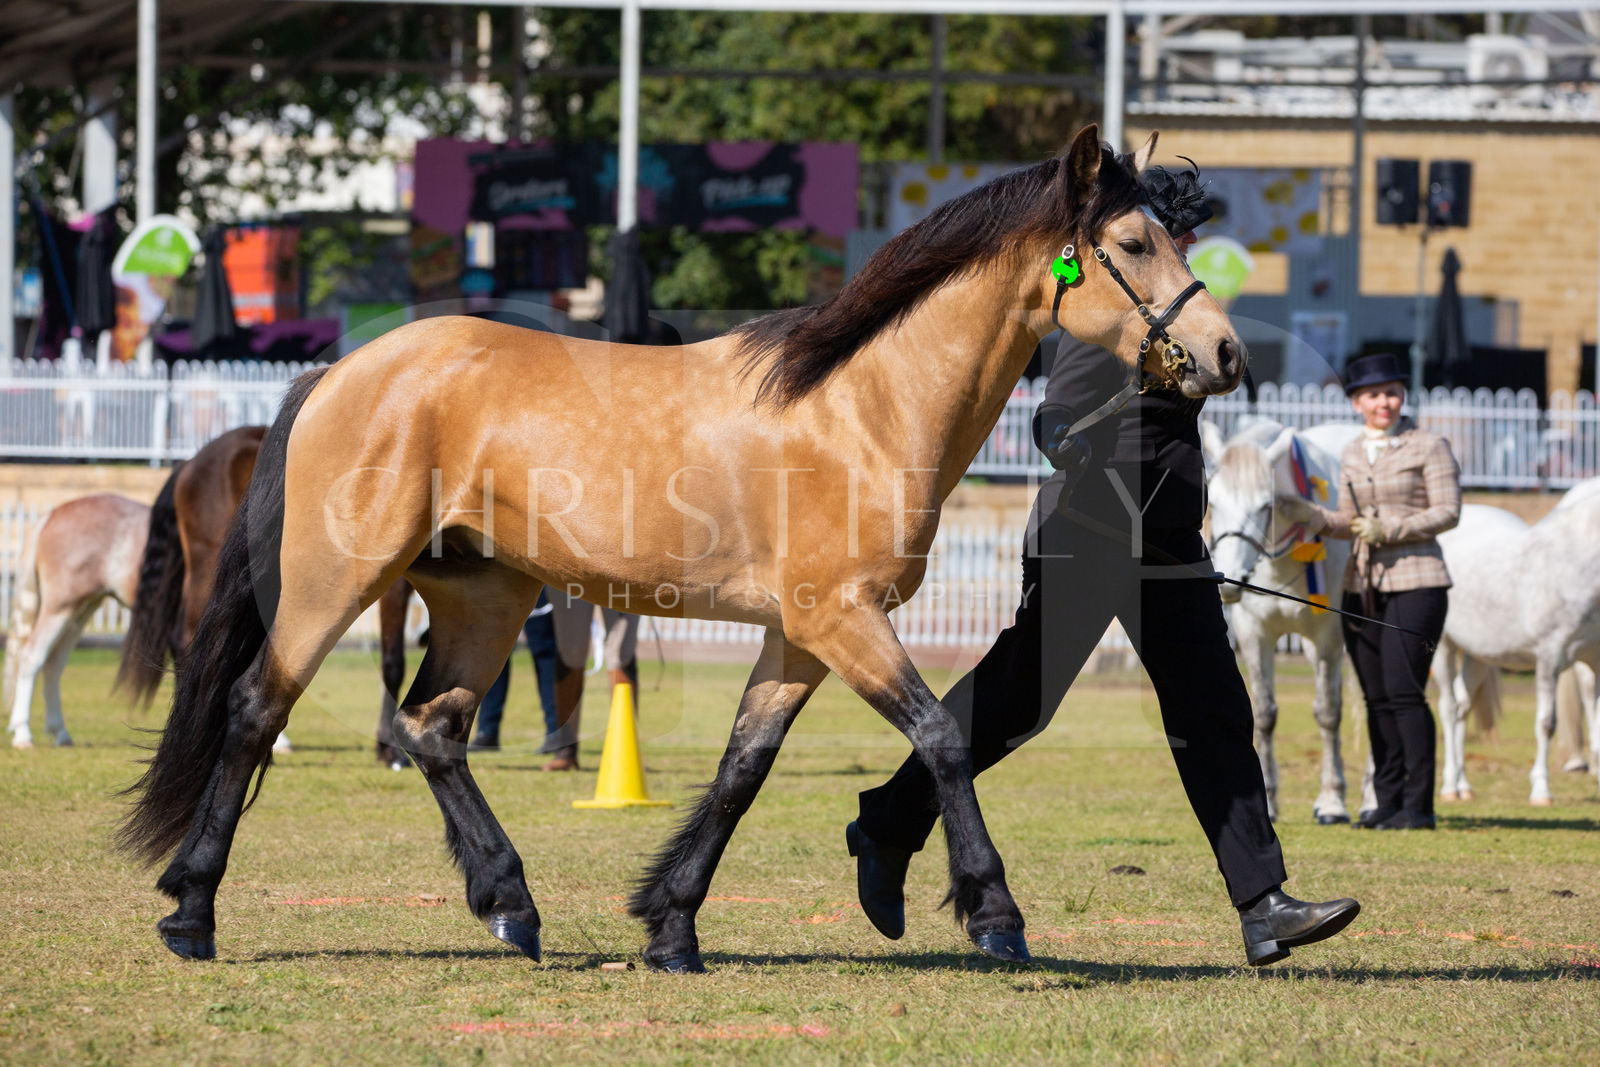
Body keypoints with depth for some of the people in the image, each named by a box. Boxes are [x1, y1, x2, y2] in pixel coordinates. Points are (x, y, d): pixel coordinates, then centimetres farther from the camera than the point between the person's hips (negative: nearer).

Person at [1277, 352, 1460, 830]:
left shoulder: (1429, 447, -3)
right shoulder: (1352, 454, 14)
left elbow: (1448, 512, -8)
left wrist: (1389, 530, -17)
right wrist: (1313, 517, -1)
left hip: (1415, 581, -6)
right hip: (1362, 588, 6)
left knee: (1404, 691, -12)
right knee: (1377, 698, 6)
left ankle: (1419, 804, -10)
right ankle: (1388, 800, 11)